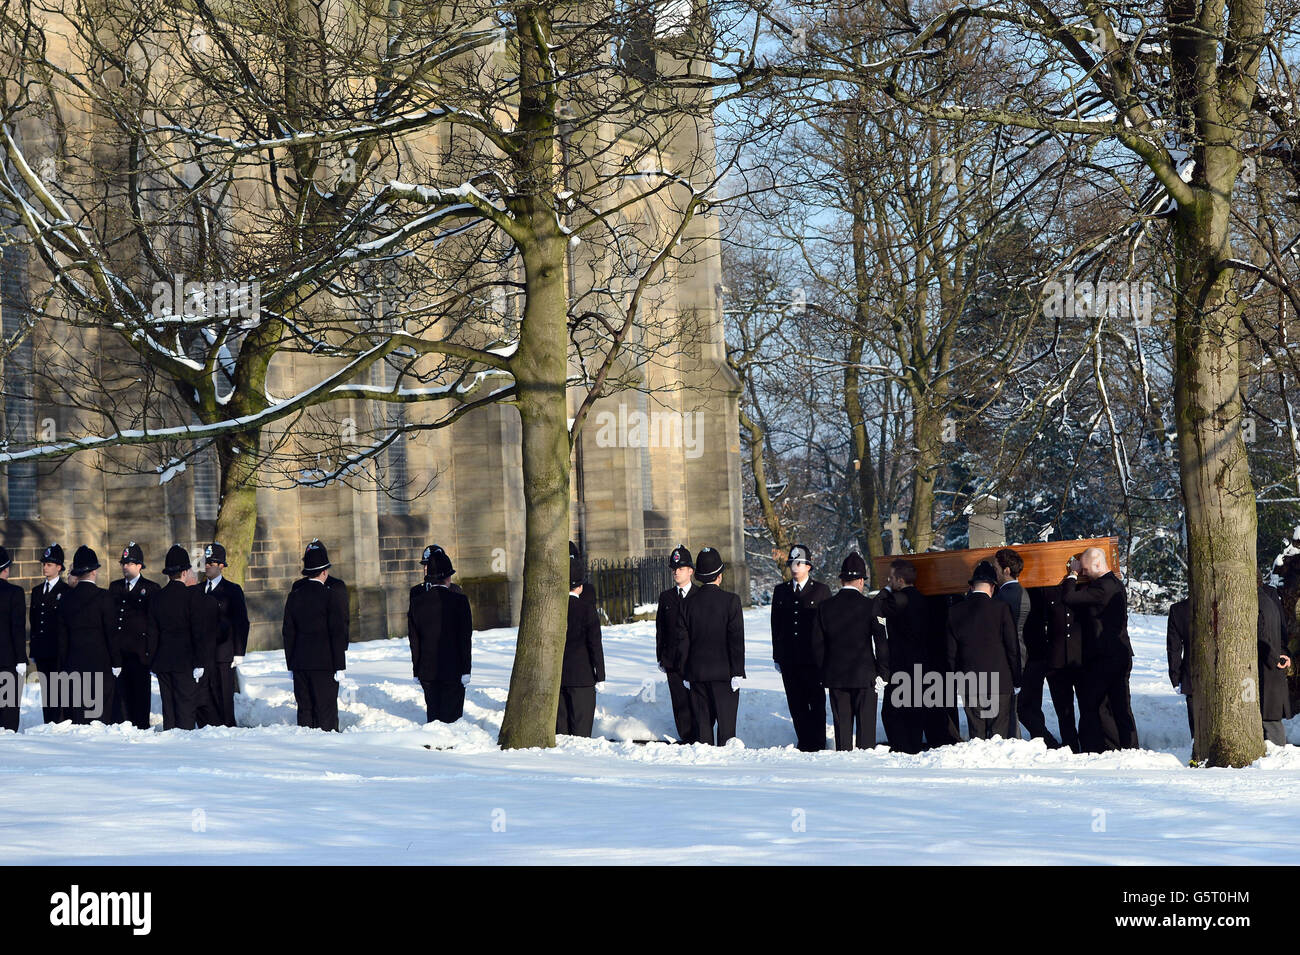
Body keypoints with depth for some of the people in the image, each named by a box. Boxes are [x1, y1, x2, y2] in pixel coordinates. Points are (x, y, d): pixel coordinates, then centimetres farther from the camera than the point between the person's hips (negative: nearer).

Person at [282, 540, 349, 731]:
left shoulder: (295, 594, 7)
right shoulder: (333, 592, -8)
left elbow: (288, 632, 10)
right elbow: (339, 631, -10)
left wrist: (291, 665, 15)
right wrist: (340, 665, -8)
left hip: (300, 663, 5)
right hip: (324, 663, -5)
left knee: (305, 710, 8)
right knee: (326, 713, -3)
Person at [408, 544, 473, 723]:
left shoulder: (416, 602, 1)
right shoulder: (459, 601, -9)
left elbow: (414, 641, 5)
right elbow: (465, 639, -7)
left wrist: (417, 672, 12)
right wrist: (465, 671, -2)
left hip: (427, 672, 3)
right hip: (453, 671, -3)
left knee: (433, 717, 9)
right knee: (451, 720, -1)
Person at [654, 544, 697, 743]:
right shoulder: (666, 597, 12)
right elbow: (660, 629, 13)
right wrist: (660, 658, 8)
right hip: (673, 661, 3)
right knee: (680, 702, 3)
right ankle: (686, 738, 9)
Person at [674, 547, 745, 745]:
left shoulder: (688, 604, 2)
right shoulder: (730, 601, -7)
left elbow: (682, 642, 4)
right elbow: (736, 639, -10)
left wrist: (686, 675, 11)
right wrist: (737, 672, -6)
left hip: (697, 673, 3)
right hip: (723, 673, -3)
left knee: (703, 723, 8)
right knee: (726, 724, 0)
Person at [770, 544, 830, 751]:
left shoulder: (821, 590, 3)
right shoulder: (780, 591, 12)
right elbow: (775, 625, 13)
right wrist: (777, 656, 8)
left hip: (813, 657, -3)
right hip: (789, 658, 3)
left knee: (816, 703, -1)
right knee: (796, 704, 5)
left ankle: (818, 743, 4)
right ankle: (804, 743, 12)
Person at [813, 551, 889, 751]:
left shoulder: (825, 607, -1)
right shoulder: (870, 607, -9)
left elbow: (817, 645, 3)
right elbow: (882, 642, -8)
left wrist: (823, 674, 12)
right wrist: (882, 673, 0)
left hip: (835, 676, 3)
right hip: (864, 675, -3)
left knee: (842, 725, 8)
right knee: (866, 725, 3)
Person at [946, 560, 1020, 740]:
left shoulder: (955, 612, 2)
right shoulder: (1001, 609, -7)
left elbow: (951, 654, 5)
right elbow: (1012, 648, -4)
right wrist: (1016, 679, 6)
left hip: (970, 685, 3)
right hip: (1000, 684, -3)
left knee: (977, 737, 7)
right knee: (1000, 737, 0)